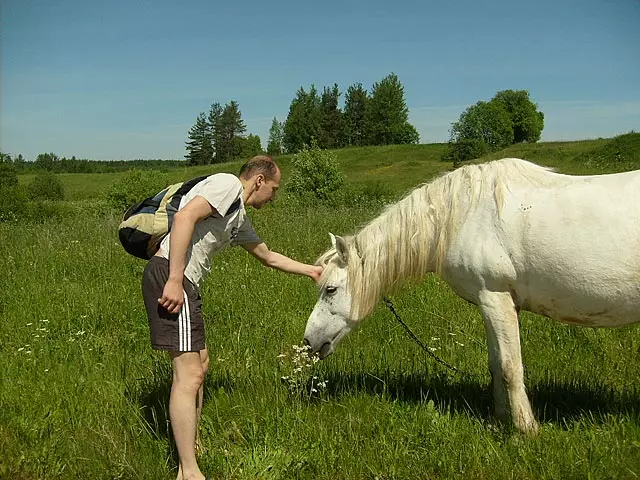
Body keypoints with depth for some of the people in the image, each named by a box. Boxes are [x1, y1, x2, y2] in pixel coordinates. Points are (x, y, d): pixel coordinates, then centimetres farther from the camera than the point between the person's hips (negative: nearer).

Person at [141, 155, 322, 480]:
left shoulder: (239, 219, 25)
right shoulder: (229, 185, -5)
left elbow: (269, 257, 38)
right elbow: (185, 217, -20)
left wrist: (311, 270, 43)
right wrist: (175, 280, -25)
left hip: (183, 282, 11)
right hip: (170, 275, -11)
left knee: (199, 365, 20)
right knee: (189, 375, -10)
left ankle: (189, 449, 31)